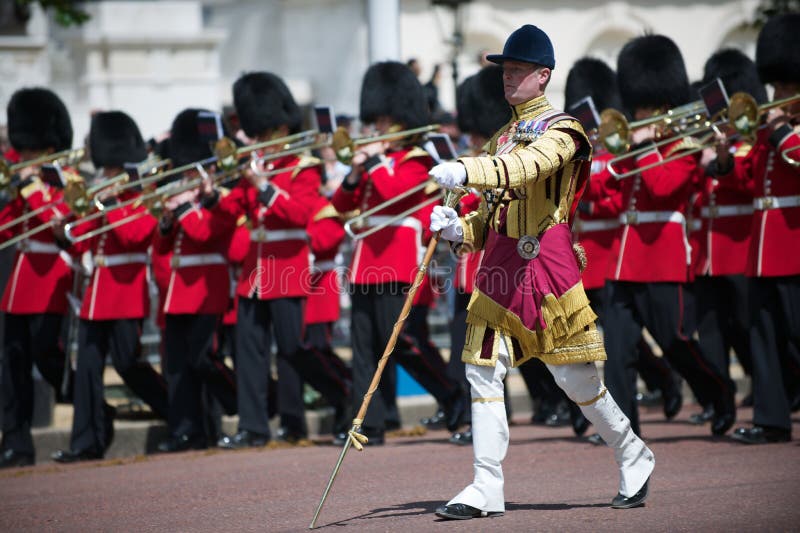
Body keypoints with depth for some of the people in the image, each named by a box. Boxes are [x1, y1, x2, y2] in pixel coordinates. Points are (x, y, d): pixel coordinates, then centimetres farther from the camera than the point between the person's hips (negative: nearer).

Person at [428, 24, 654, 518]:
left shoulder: (562, 128, -4)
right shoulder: (504, 137, 20)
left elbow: (529, 165, -26)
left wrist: (468, 171, -40)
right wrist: (460, 230, -1)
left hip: (545, 257, -7)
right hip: (500, 263, 7)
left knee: (576, 376, -2)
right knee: (483, 371, -4)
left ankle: (634, 459, 19)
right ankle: (487, 488, -3)